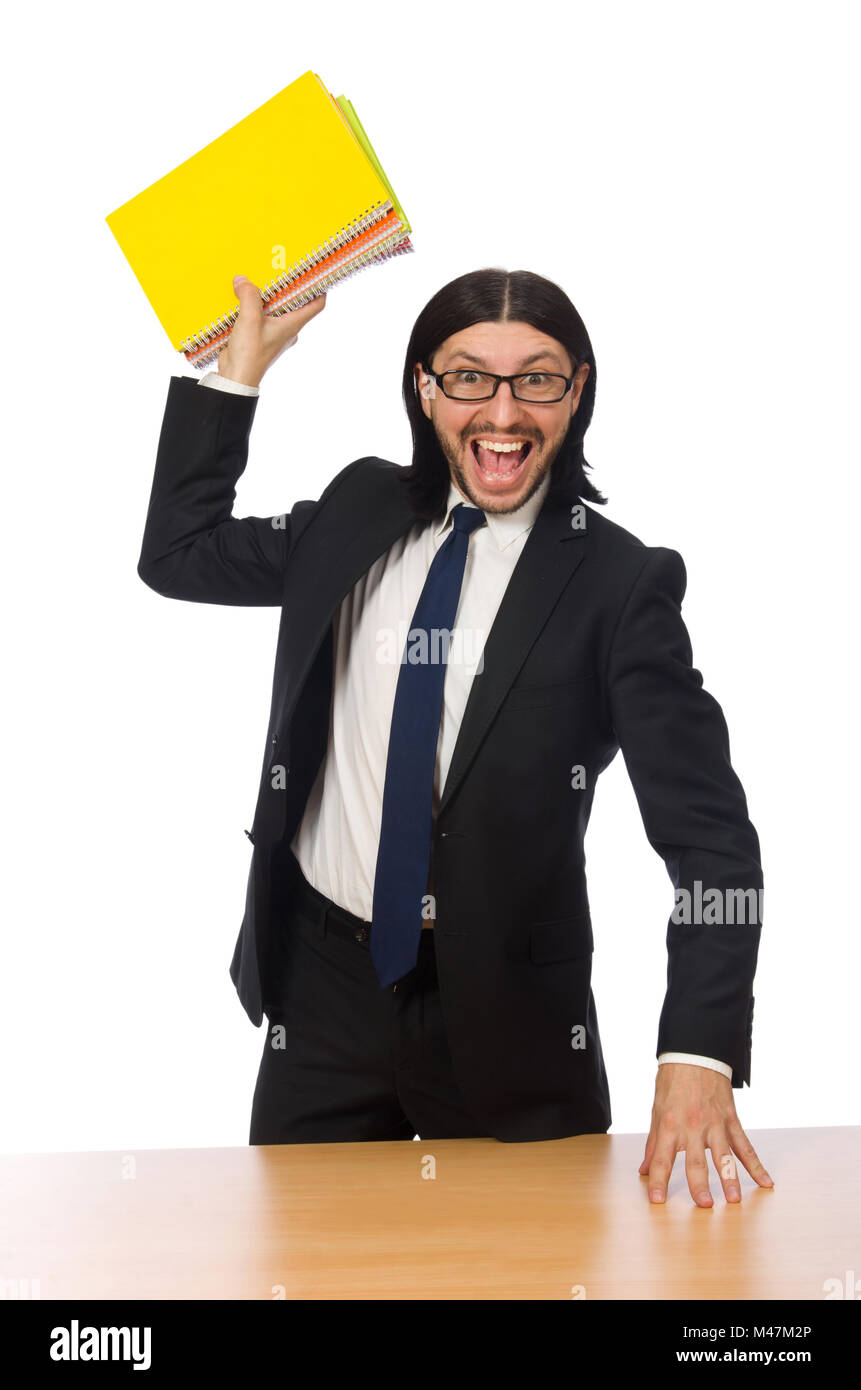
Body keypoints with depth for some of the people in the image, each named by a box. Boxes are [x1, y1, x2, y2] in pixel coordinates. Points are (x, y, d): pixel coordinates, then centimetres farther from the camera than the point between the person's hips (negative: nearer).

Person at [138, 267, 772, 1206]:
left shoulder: (619, 582, -11)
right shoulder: (361, 513, 4)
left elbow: (709, 837, -15)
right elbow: (177, 554, 13)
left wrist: (696, 1061, -26)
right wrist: (243, 365, 6)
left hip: (509, 1019, -3)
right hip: (324, 987, 4)